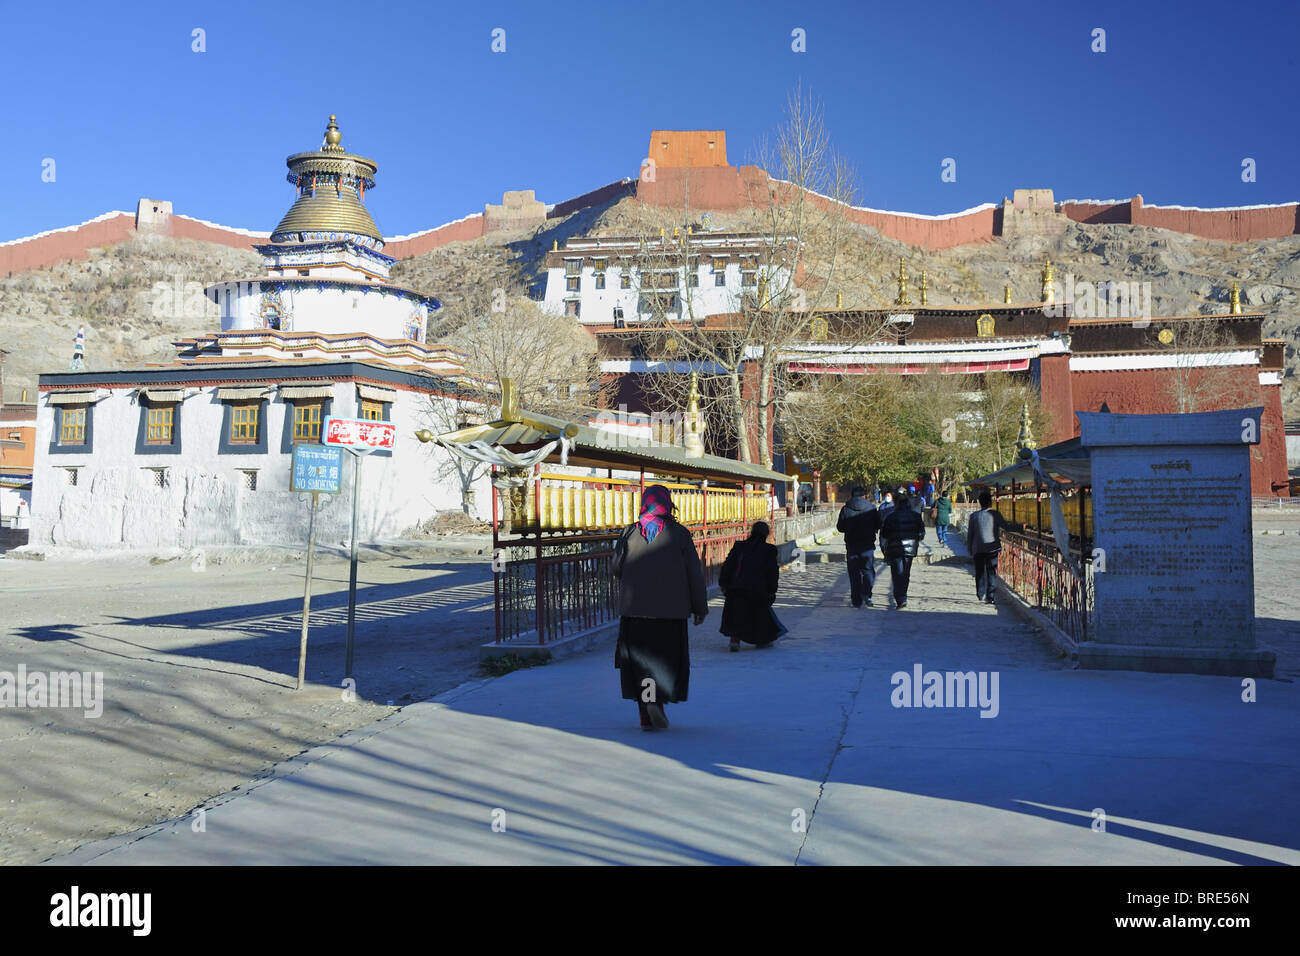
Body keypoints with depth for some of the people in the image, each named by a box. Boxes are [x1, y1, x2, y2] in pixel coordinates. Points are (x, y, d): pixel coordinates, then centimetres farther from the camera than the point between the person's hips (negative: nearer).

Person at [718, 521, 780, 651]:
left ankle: (735, 639, -9)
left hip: (737, 587, 2)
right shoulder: (769, 550, -3)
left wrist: (723, 583, 12)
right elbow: (773, 572, -3)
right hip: (759, 589, -1)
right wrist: (772, 591, 4)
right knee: (761, 613, 17)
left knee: (737, 614, 7)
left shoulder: (739, 546, 3)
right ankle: (762, 640, 28)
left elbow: (728, 566, 4)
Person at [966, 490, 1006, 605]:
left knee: (979, 572, 16)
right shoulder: (994, 514, -6)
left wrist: (970, 551, 13)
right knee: (992, 573, 2)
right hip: (992, 548, -2)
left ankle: (980, 594, 21)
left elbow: (969, 535, 5)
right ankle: (989, 596, -5)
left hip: (977, 549, 2)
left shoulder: (974, 516, 1)